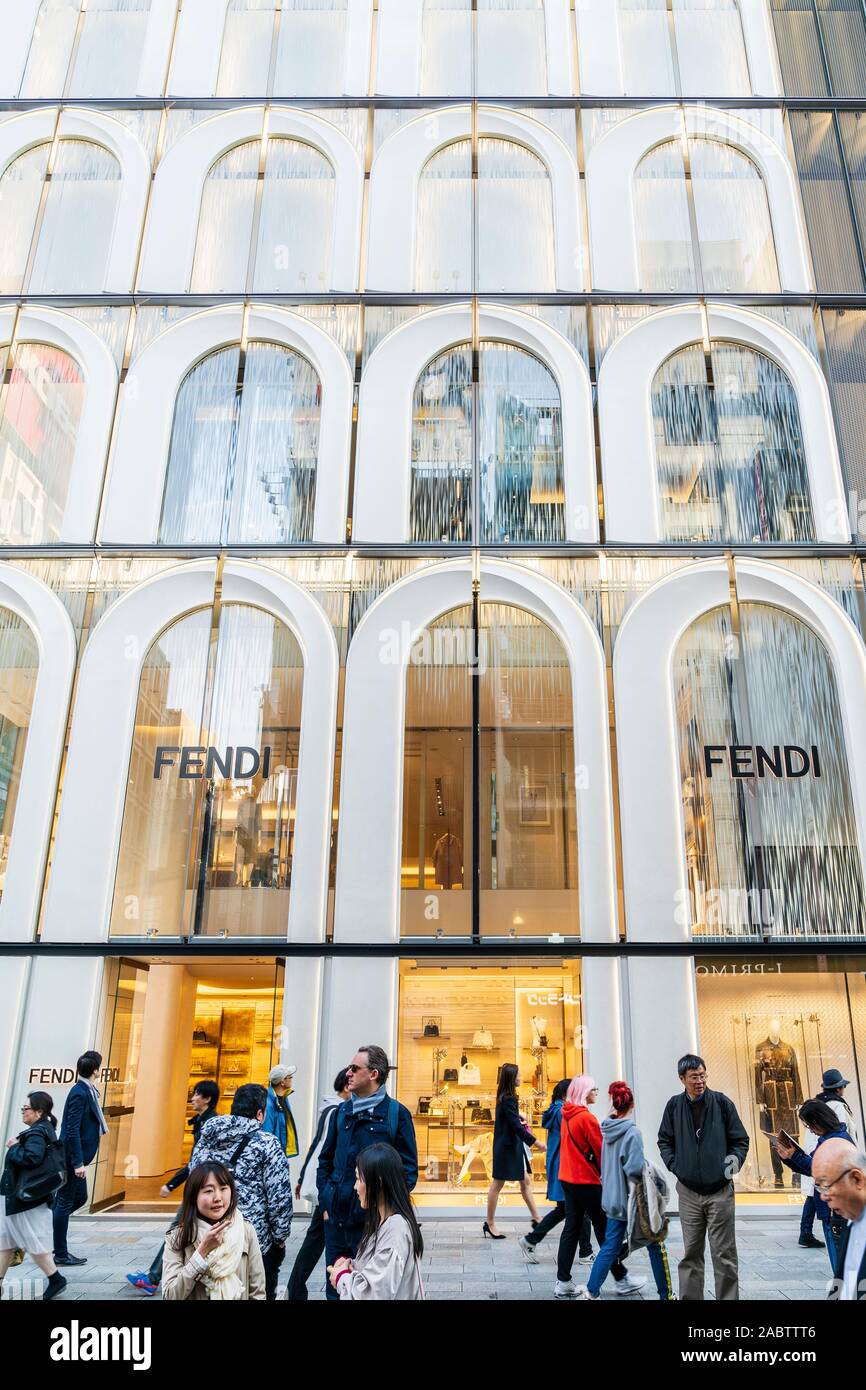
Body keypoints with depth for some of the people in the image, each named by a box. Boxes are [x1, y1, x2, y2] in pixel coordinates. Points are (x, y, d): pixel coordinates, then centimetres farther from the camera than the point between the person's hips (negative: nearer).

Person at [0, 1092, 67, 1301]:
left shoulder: (37, 1134, -21)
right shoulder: (45, 1129, 11)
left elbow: (31, 1158, -36)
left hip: (27, 1199, -11)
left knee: (34, 1242, -1)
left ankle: (55, 1279, 9)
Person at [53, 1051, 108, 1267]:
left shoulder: (86, 1091, 7)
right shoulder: (80, 1093, -20)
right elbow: (72, 1130, -23)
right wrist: (78, 1162, -22)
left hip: (73, 1158, 9)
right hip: (72, 1158, -9)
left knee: (79, 1197, 19)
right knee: (65, 1202, 3)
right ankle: (60, 1254, 14)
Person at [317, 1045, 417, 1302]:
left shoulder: (396, 1113, -7)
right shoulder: (341, 1112, 8)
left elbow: (408, 1169, -5)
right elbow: (325, 1161, 15)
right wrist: (326, 1202, 5)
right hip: (336, 1219, 5)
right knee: (335, 1289, 14)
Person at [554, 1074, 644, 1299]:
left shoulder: (567, 1116, 7)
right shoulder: (587, 1117, -18)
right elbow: (601, 1150, -13)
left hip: (568, 1178, 8)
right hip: (587, 1181, -8)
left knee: (571, 1229, 9)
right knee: (604, 1230, 5)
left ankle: (563, 1283, 10)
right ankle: (621, 1279, 17)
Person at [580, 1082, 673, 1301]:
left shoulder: (608, 1129, 2)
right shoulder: (632, 1132, -20)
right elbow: (635, 1169, -25)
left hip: (614, 1199, 6)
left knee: (610, 1246, 13)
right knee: (656, 1246, 11)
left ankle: (591, 1292, 12)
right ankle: (666, 1295, 21)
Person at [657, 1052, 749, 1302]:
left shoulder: (722, 1102, -4)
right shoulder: (675, 1105, 0)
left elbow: (741, 1140, 5)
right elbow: (664, 1140, 12)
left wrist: (735, 1160, -8)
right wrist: (674, 1164, -1)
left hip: (720, 1190, -2)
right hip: (688, 1191, 2)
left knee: (724, 1253, 4)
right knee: (691, 1253, 10)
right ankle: (690, 1297, 21)